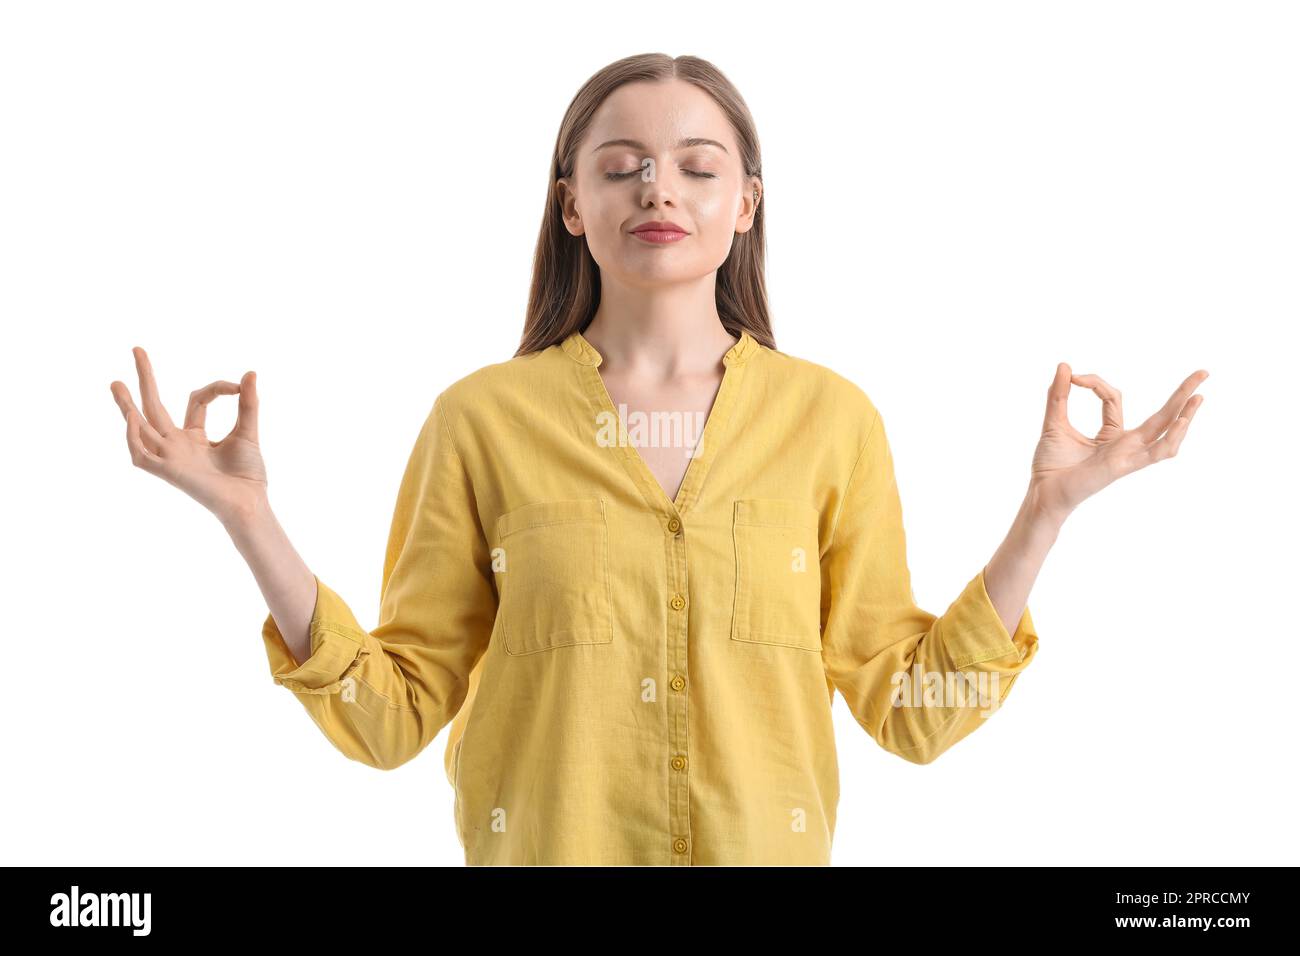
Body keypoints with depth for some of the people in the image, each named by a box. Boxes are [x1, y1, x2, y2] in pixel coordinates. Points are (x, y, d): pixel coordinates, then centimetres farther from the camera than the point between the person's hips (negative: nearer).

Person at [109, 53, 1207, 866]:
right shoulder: (482, 421, -4)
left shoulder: (830, 418, -2)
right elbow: (391, 713, -4)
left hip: (765, 845, 1)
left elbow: (908, 707, -1)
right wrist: (247, 514, -13)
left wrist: (1048, 507, -6)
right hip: (541, 846, 0)